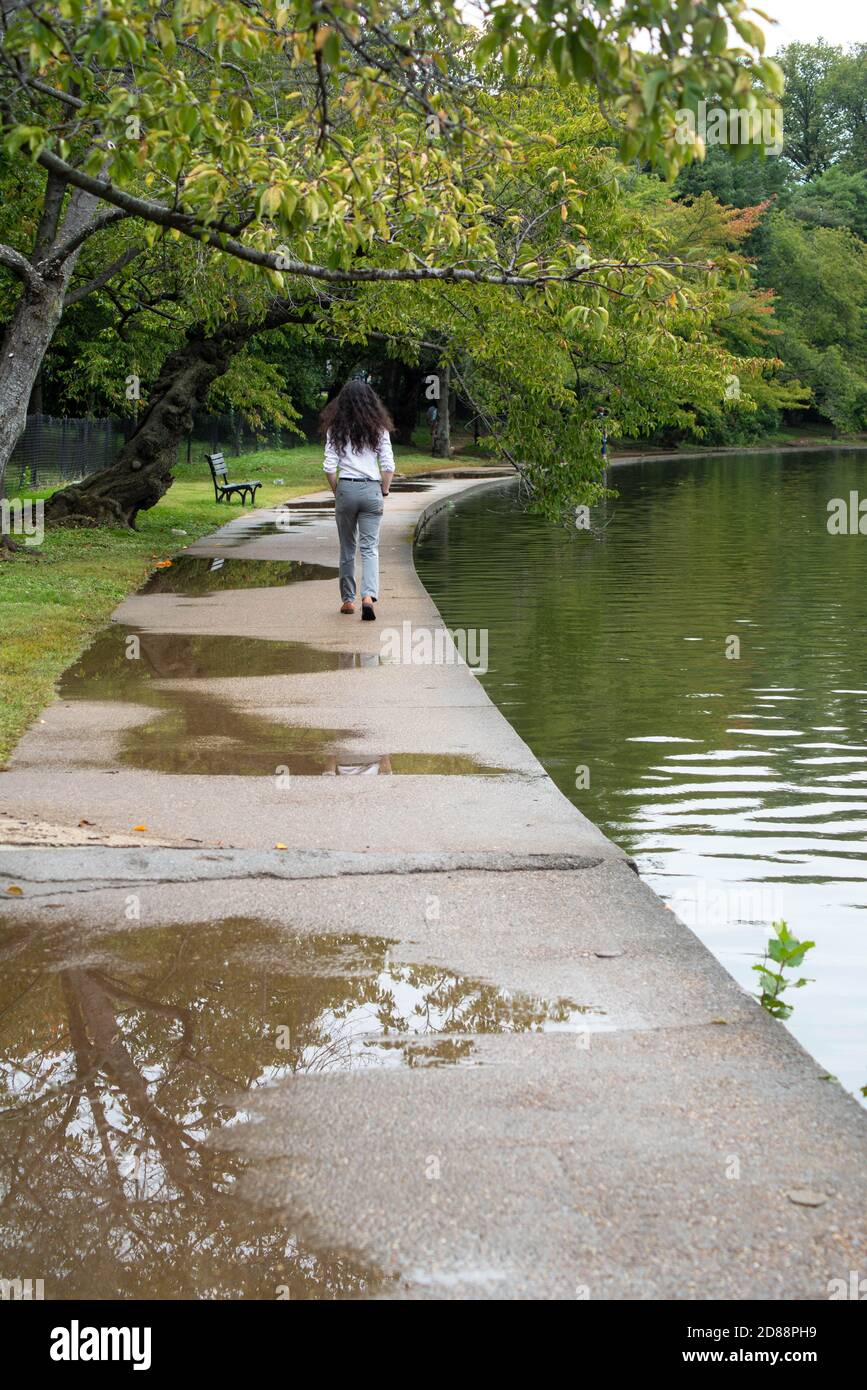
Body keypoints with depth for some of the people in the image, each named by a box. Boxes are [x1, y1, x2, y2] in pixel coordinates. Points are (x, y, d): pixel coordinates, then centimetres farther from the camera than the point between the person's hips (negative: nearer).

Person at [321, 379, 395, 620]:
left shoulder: (336, 428, 0)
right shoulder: (378, 428, 1)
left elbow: (330, 467, -5)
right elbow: (388, 465, -3)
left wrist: (336, 492, 8)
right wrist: (384, 492, 9)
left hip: (346, 489, 0)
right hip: (372, 490, 0)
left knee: (347, 547, 13)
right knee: (370, 548, -1)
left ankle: (348, 599, 19)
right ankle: (369, 595, -21)